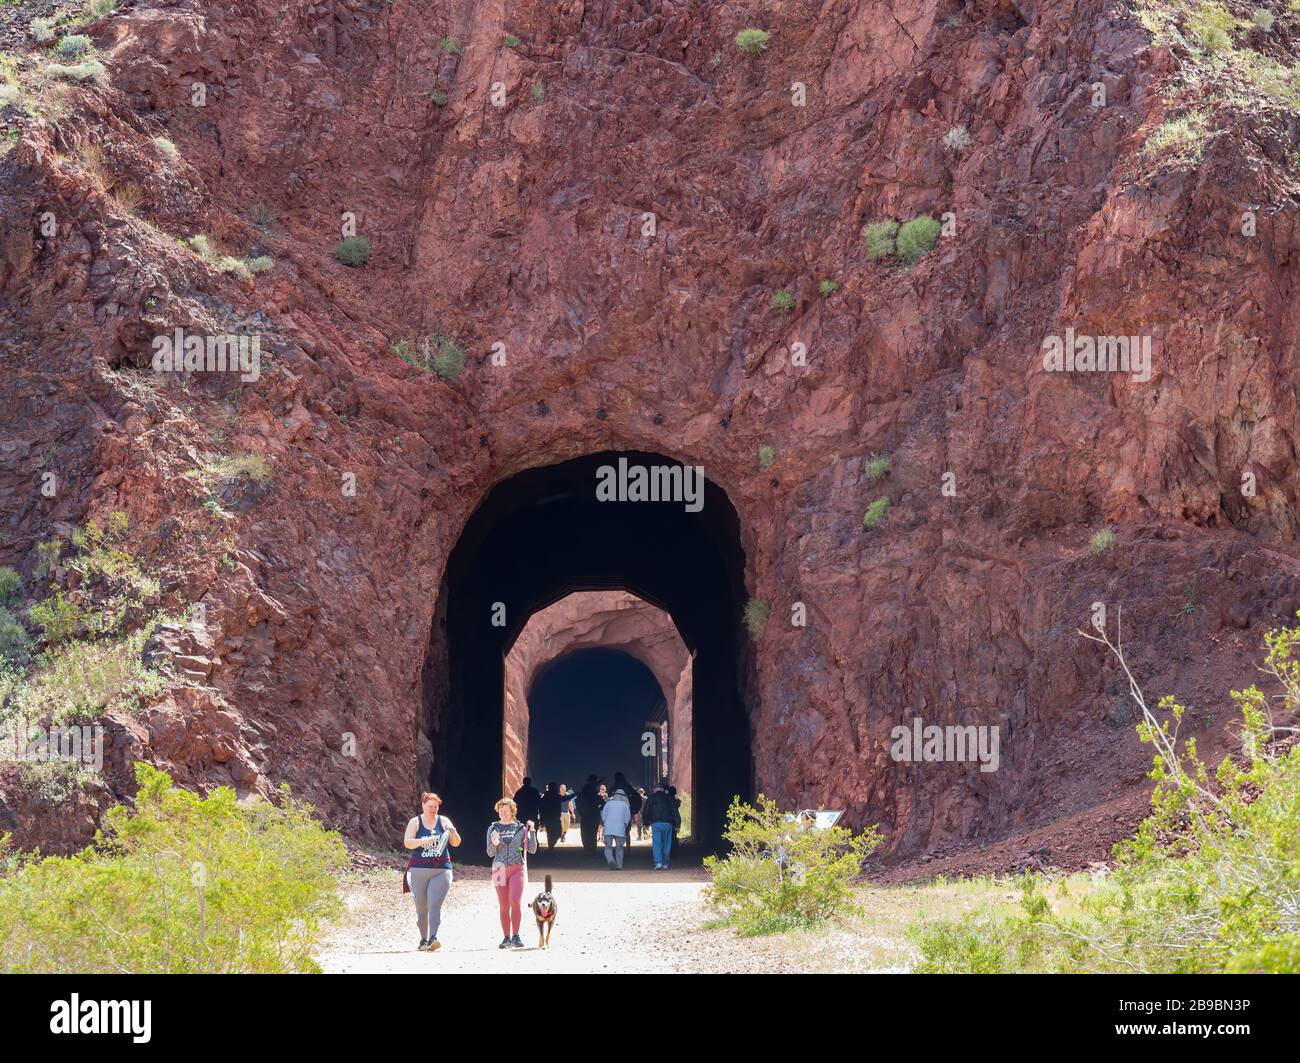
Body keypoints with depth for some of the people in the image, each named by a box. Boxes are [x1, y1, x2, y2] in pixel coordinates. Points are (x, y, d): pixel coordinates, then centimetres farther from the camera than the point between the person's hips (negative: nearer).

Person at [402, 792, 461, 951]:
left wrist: (453, 832, -17)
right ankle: (423, 939, 17)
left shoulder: (443, 821, 7)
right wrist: (424, 841, -22)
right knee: (421, 908, 6)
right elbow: (407, 843, -7)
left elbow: (456, 843, 4)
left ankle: (433, 939, -26)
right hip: (418, 870, 1)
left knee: (435, 905, -15)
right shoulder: (415, 823, 4)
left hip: (441, 870, -1)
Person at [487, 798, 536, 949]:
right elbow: (490, 853, 3)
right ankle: (506, 938, 10)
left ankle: (515, 936, -11)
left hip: (517, 868, -2)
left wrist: (532, 831, -7)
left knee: (515, 901, -18)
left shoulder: (520, 828, 4)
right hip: (500, 869, 2)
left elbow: (532, 849, 4)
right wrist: (494, 844, -18)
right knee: (504, 906, 3)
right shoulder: (493, 829, 6)